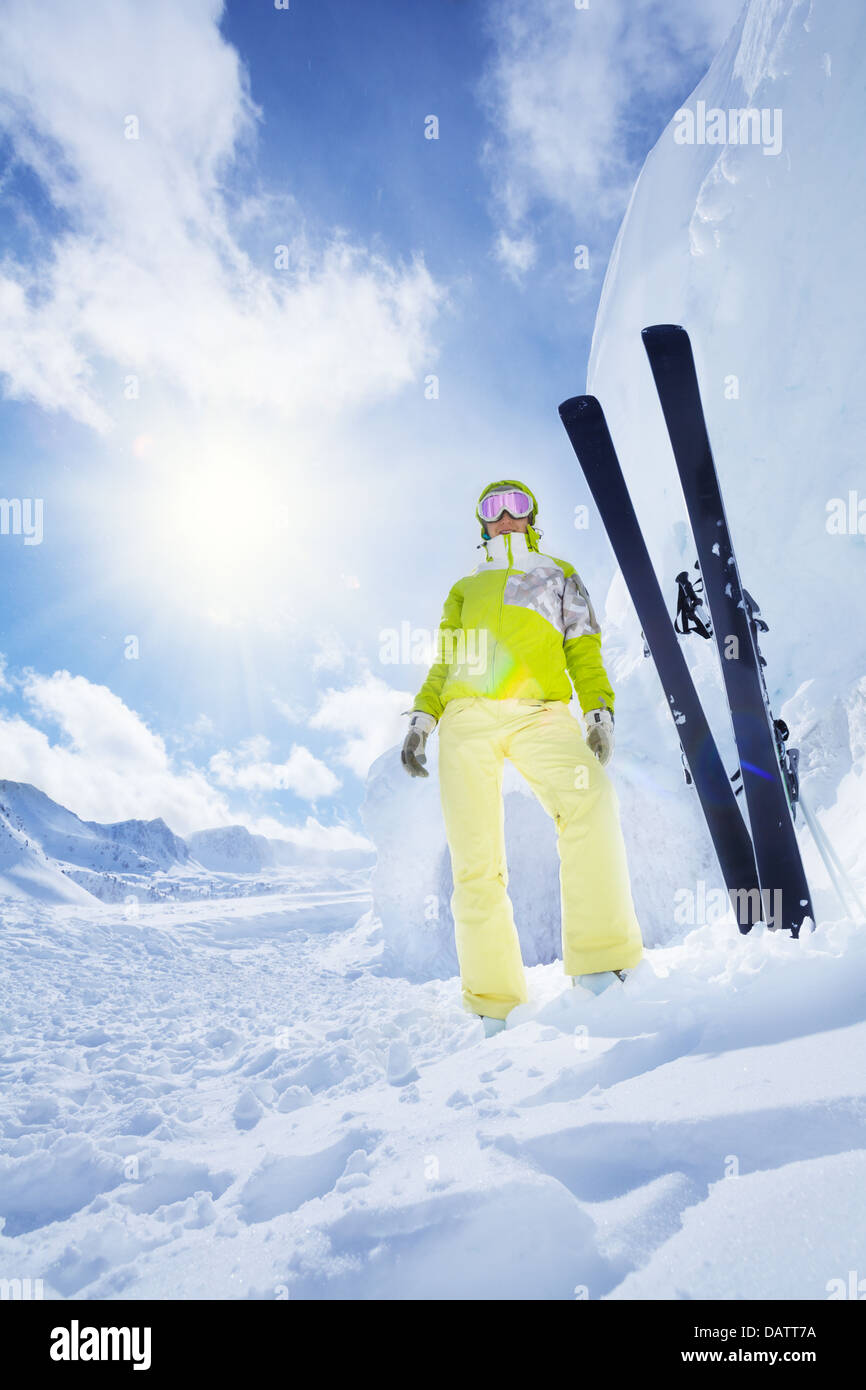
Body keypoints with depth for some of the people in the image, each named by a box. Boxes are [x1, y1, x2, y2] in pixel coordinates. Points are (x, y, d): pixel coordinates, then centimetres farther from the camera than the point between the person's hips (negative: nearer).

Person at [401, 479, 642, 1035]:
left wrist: (600, 712, 1)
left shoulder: (560, 576, 28)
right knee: (476, 860, -10)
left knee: (590, 798, -33)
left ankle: (599, 963, -32)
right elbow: (443, 664, 26)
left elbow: (584, 654, 17)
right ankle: (495, 1000, -4)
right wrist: (422, 718, 9)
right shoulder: (465, 589, 32)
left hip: (539, 714, -2)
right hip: (468, 717, 2)